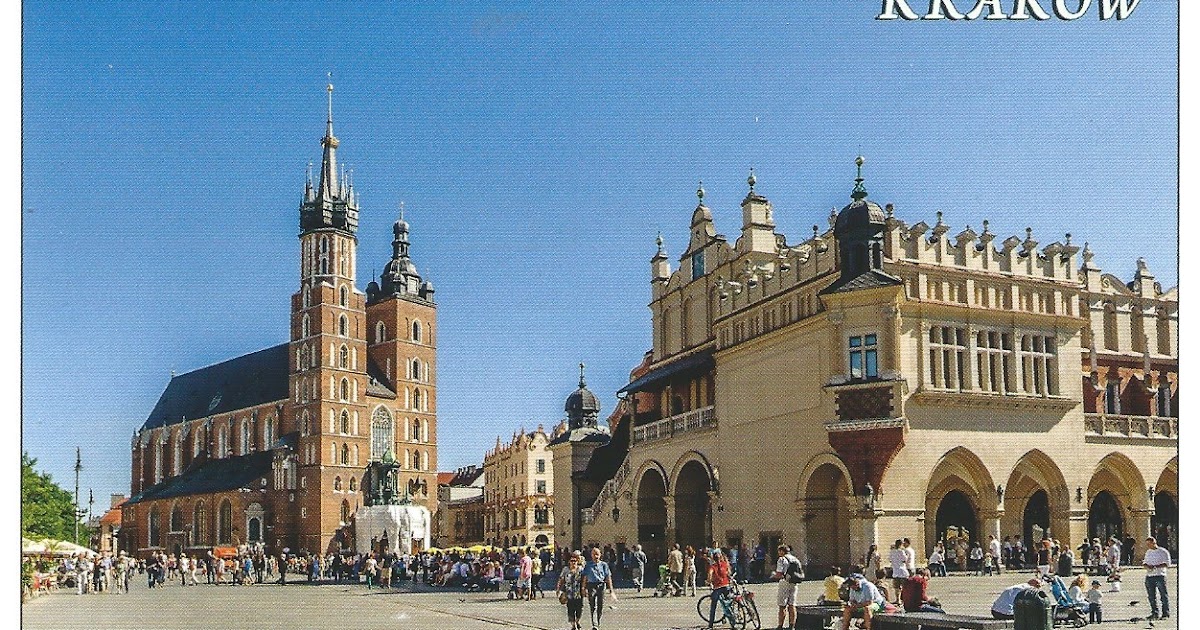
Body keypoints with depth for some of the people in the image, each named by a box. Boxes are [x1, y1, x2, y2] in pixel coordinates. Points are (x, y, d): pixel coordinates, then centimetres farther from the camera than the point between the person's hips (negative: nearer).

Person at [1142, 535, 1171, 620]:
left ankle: (1166, 613, 0)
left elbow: (1167, 563, -8)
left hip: (1160, 576, -6)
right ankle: (1155, 613, 12)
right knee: (1151, 596, 5)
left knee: (1163, 595, -5)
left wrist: (1155, 566, -17)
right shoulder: (1148, 552, 18)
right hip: (1149, 576, 6)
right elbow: (1144, 562, 20)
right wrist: (1147, 566, -4)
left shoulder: (1163, 552, -2)